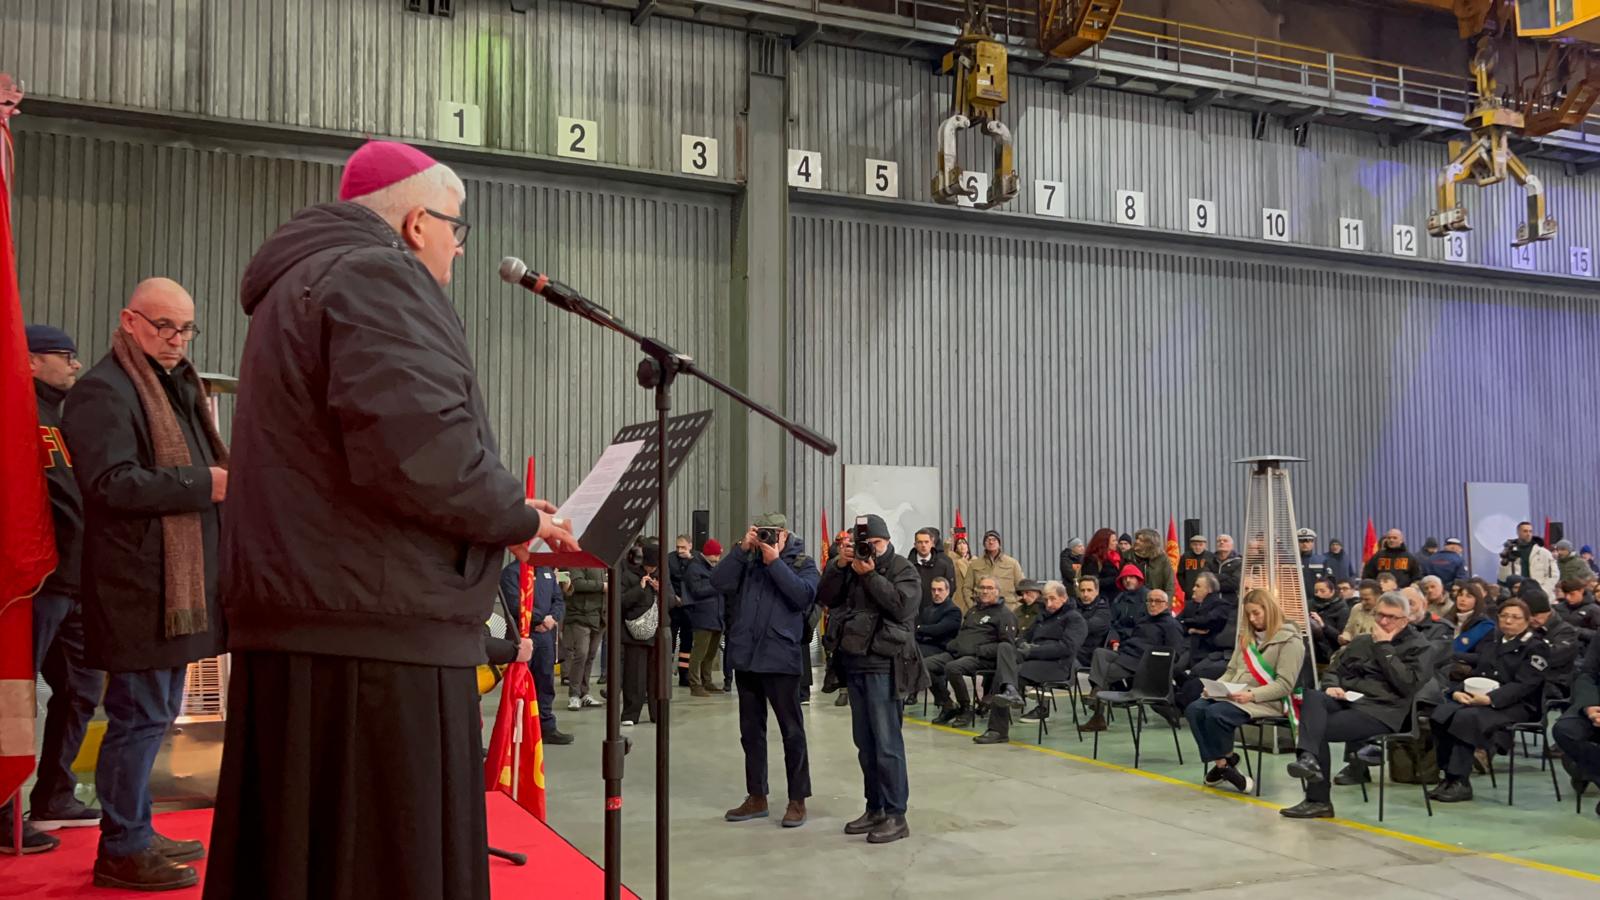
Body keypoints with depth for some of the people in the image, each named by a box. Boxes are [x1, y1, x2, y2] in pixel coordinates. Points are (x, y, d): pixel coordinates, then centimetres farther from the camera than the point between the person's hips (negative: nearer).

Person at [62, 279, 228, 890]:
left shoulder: (178, 387, 21)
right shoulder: (103, 392, -10)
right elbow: (113, 483, -21)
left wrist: (228, 477, 8)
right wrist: (206, 484, -18)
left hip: (181, 580, 10)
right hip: (139, 583, -10)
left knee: (156, 710, 15)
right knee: (140, 713, -4)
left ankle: (135, 835, 26)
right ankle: (121, 850, 7)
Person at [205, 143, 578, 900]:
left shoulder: (298, 285, 24)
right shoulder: (377, 277, -9)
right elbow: (419, 450, -24)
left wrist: (496, 511, 17)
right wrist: (516, 516, -6)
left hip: (295, 625, 10)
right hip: (377, 635, -10)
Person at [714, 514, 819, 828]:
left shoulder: (802, 564, 2)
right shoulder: (749, 562, 11)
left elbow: (803, 595, -16)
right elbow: (719, 582, -2)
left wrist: (775, 562, -15)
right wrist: (742, 549, -8)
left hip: (781, 659, -5)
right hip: (746, 657, 5)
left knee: (792, 731, 2)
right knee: (751, 730, 12)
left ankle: (797, 800, 10)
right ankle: (756, 797, 23)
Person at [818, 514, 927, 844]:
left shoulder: (903, 570, -1)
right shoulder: (851, 568, 14)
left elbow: (901, 605, -17)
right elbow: (826, 599, 5)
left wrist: (870, 575, -17)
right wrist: (839, 565, -7)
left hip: (884, 665, -6)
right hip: (854, 663, 6)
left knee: (886, 743, -8)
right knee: (865, 742, 11)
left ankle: (896, 815, -3)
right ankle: (874, 808, 20)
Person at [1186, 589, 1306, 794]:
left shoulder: (1290, 640, -6)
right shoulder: (1246, 635, 20)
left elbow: (1285, 685, -13)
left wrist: (1252, 695, -24)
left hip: (1267, 701, -7)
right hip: (1235, 695, 8)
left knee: (1215, 714, -32)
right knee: (1194, 709, -20)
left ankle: (1226, 761, -8)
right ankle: (1222, 762, -10)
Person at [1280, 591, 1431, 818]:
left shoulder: (1417, 647, 7)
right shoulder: (1362, 641, 26)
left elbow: (1407, 685, -10)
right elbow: (1334, 670, 27)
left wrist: (1384, 647, -7)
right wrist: (1331, 687, 3)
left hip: (1380, 711, -5)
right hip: (1346, 701, 5)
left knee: (1319, 728, -26)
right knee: (1312, 697, -30)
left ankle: (1318, 800, -23)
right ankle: (1309, 758, -46)